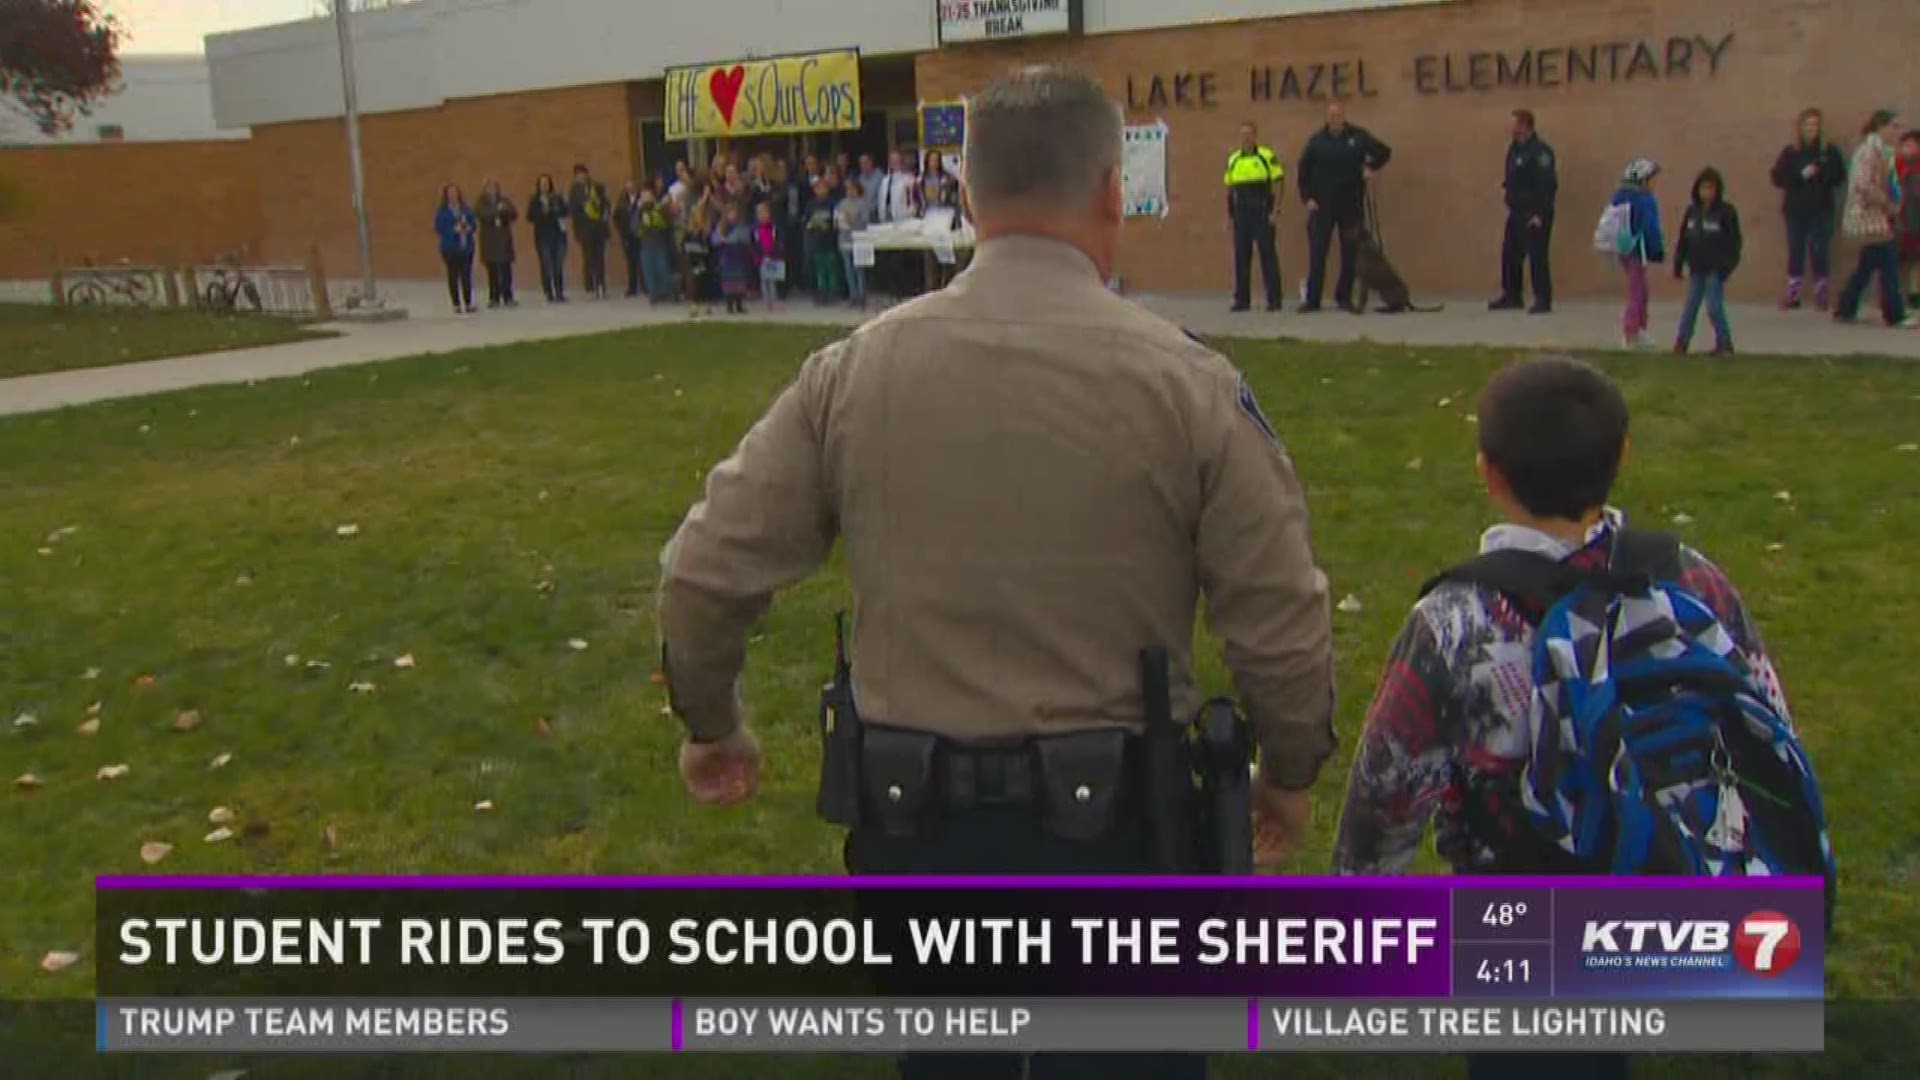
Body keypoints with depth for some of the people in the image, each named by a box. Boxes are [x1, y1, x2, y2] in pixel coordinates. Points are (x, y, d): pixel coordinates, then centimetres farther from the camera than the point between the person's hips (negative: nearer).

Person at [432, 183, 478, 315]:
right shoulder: (442, 211, -2)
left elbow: (474, 224, 8)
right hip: (450, 248, -3)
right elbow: (439, 229, -8)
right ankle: (456, 305, 6)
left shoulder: (465, 209, 7)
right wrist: (454, 230, -18)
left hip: (467, 247, 3)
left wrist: (468, 228, -14)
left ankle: (468, 304, 10)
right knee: (453, 276, 1)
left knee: (467, 275, 3)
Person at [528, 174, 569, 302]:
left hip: (558, 235, 1)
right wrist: (542, 212, -15)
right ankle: (549, 295, 1)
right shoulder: (534, 200, 3)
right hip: (542, 237, -1)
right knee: (546, 266, -3)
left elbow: (564, 212, -4)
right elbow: (530, 218, -2)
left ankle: (560, 294, 6)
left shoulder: (557, 198, 6)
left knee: (559, 266, -1)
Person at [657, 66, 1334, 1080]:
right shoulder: (1184, 380, -12)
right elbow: (1283, 624, -9)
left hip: (917, 818, 2)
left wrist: (710, 724, 16)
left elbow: (704, 575, -2)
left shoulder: (854, 370, -6)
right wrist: (1290, 774, 10)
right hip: (1115, 819, -2)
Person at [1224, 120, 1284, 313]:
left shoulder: (1266, 156, -2)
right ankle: (1242, 299, 12)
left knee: (1267, 254, -3)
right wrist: (1229, 215, 11)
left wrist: (1275, 211, -11)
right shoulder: (1233, 159, 12)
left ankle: (1274, 299, 1)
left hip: (1262, 214, -4)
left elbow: (1278, 183, -3)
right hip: (1241, 215, 5)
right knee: (1241, 256, 5)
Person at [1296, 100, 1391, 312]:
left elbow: (1384, 151, 10)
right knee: (1317, 252, -3)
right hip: (1322, 205, 0)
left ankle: (1344, 297, 15)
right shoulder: (1317, 140, 1)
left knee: (1350, 252, 5)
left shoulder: (1358, 136, 1)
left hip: (1351, 204, 1)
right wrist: (1307, 198, -4)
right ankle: (1312, 299, 1)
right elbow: (1303, 170, 4)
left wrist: (1371, 167, -6)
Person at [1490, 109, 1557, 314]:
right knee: (1509, 254, 13)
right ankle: (1512, 297, 24)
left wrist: (1539, 214, -22)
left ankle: (1543, 300, -2)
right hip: (1517, 212, 9)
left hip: (1535, 214, -9)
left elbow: (1547, 185, -20)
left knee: (1537, 256, -7)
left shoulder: (1540, 151, -16)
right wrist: (1510, 205, 16)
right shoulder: (1515, 149, 12)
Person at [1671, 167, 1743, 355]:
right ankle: (1681, 342, 16)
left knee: (1714, 308, -5)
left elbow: (1734, 242, -9)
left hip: (1715, 269, -5)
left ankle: (1724, 345, 6)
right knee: (1690, 307, 9)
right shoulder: (1692, 210, 6)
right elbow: (1683, 239, 10)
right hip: (1696, 269, 5)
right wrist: (1678, 264, 7)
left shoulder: (1726, 212, -8)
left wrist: (1726, 266, -15)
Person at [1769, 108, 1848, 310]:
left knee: (1819, 252, -1)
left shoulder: (1830, 151, 2)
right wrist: (1802, 175, -15)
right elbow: (1778, 178, -3)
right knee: (1795, 252, 5)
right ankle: (1793, 294, 11)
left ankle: (1821, 294, 7)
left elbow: (1839, 177, 0)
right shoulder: (1790, 152, 3)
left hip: (1821, 211, -1)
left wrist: (1821, 175, -19)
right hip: (1796, 210, 1)